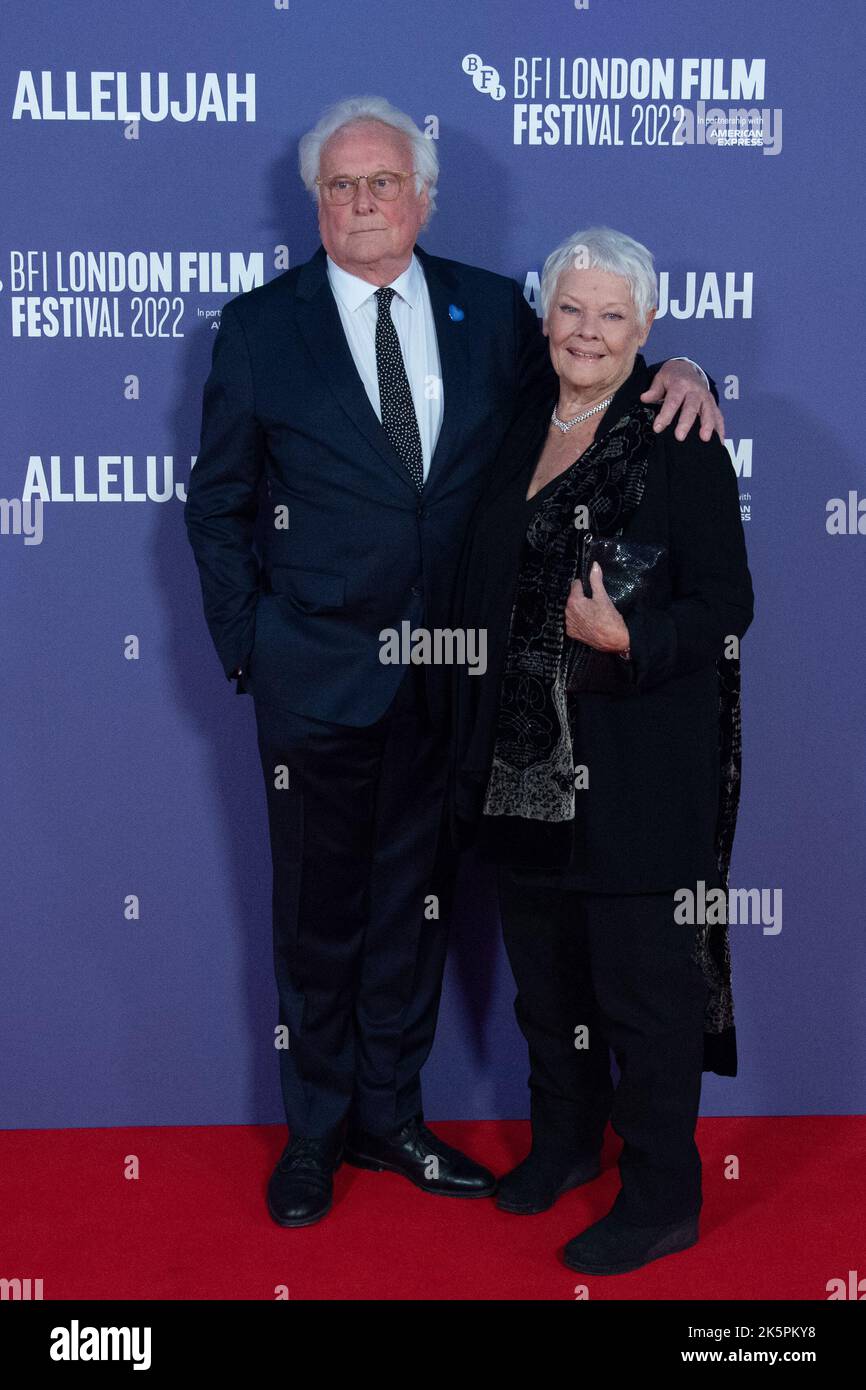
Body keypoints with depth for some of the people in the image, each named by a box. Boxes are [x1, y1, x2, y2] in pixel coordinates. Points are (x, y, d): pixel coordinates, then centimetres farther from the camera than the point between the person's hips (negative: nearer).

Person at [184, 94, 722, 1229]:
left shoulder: (492, 311, 3)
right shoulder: (261, 325, -2)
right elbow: (218, 505, 1)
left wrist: (677, 373, -10)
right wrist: (245, 647, -3)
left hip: (450, 675, 2)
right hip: (320, 672, -2)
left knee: (416, 903, 15)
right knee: (317, 915, 11)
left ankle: (390, 1118, 35)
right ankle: (316, 1131, 32)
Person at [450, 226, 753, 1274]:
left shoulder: (679, 441, -9)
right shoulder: (521, 434, 10)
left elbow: (723, 607, -10)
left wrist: (628, 641, -27)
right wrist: (477, 746, 11)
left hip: (635, 773, -6)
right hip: (526, 767, 6)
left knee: (643, 982, 4)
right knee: (544, 973, 19)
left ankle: (662, 1198, 22)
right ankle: (566, 1137, 42)